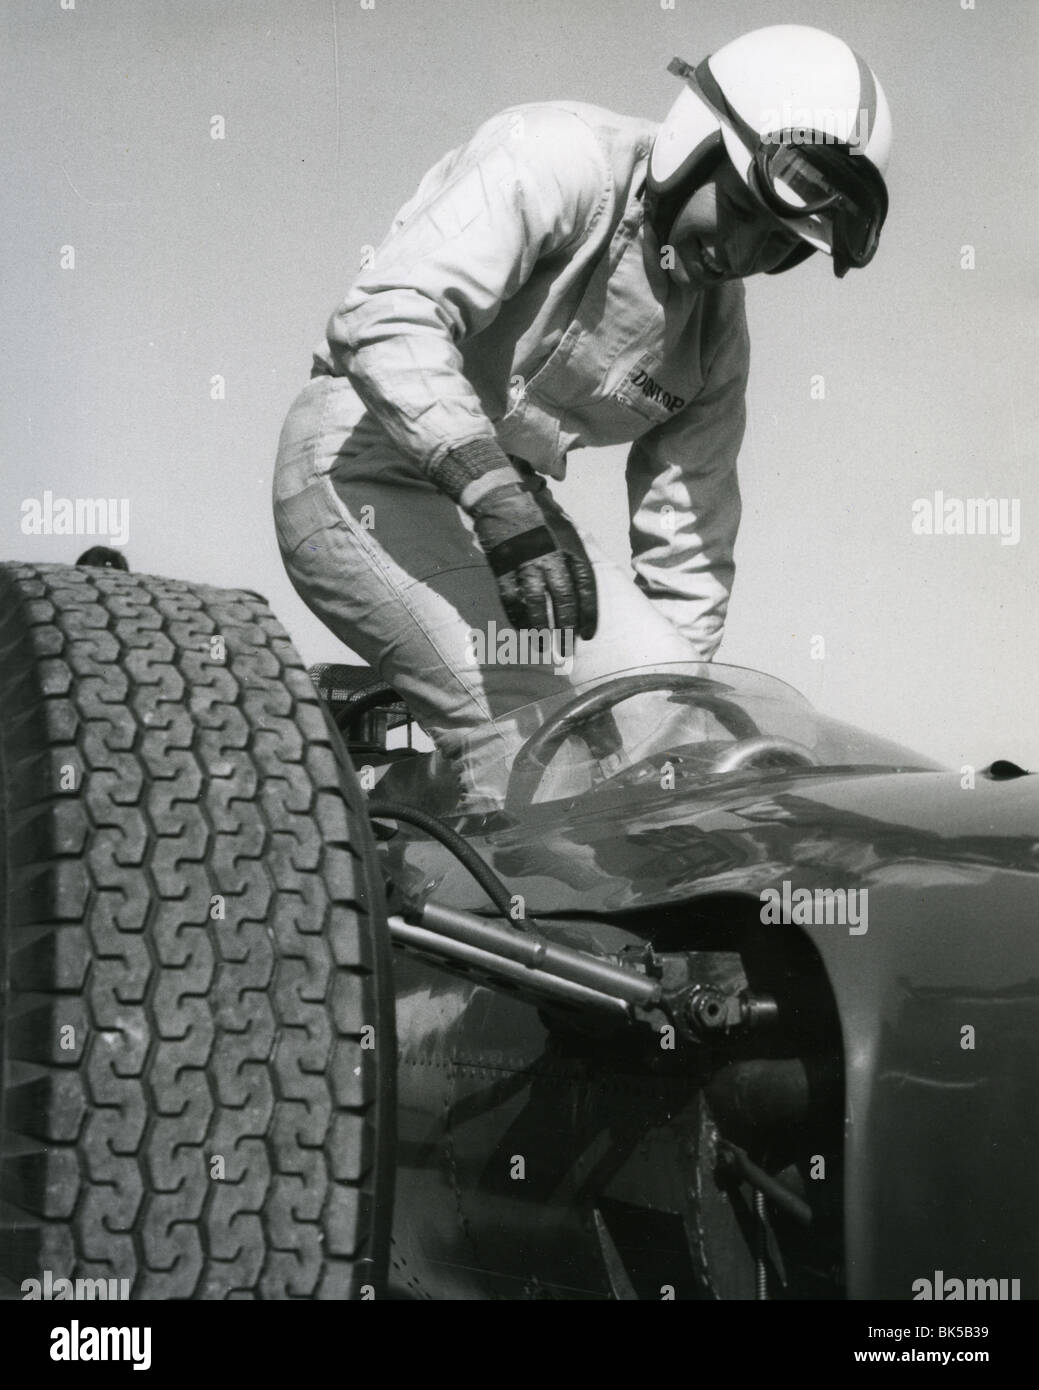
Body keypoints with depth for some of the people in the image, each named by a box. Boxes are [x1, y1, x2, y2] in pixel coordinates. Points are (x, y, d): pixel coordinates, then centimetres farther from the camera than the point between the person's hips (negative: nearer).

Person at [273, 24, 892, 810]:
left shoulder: (718, 338, 6)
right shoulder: (561, 159, -17)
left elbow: (686, 558, 11)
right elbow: (387, 316, -31)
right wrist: (497, 498, -40)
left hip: (509, 494, 8)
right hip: (365, 459, -8)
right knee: (528, 731, -24)